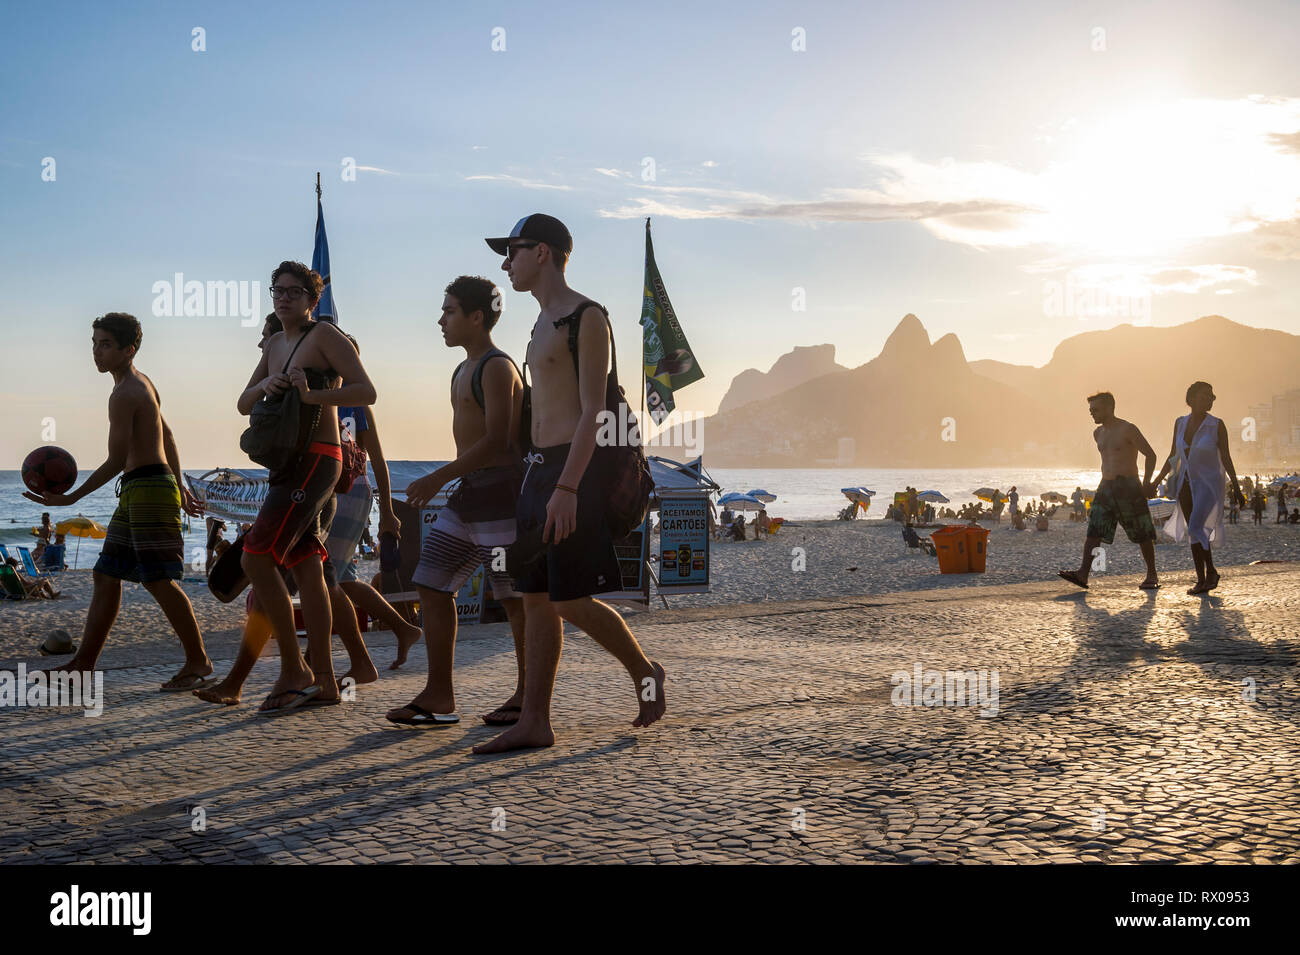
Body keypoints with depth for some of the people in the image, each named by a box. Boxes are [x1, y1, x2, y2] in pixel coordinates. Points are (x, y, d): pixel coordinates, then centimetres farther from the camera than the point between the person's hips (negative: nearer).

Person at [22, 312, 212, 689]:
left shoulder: (124, 395, -13)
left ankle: (198, 661, -3)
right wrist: (179, 488, 30)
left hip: (148, 489, -10)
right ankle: (84, 662, 13)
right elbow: (167, 438, 25)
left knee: (158, 580, -9)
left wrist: (70, 498, -13)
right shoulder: (142, 384, 18)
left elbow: (116, 460, -16)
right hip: (137, 494, 10)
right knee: (106, 576, 10)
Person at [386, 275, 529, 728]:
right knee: (431, 585, 4)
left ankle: (527, 696, 10)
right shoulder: (464, 372, 20)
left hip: (498, 492, -10)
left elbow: (497, 442, -19)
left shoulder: (498, 368, -10)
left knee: (516, 599, -1)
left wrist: (437, 478, -20)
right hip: (466, 496, 10)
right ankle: (439, 697, 8)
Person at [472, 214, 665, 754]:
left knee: (570, 603, -6)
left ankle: (645, 673, 16)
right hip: (539, 468, 9)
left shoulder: (586, 318, -9)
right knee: (536, 599, 6)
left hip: (573, 469, -9)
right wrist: (541, 483, 19)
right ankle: (534, 722, 9)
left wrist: (567, 488, -23)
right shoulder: (543, 323, 19)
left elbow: (592, 411, -16)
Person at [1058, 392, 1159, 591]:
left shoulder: (1127, 429, -9)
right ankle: (1083, 573, -16)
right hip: (1105, 488, 7)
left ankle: (1151, 575, 15)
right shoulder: (1098, 433, 14)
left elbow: (1150, 455, -6)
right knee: (1093, 529, -8)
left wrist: (1146, 482, -11)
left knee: (1143, 534, 2)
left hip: (1128, 487, -7)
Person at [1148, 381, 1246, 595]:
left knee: (1196, 530, -18)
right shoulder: (1180, 423, 3)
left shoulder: (1217, 425, -8)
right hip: (1185, 484, 5)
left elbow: (1226, 458, -4)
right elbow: (1173, 457, 10)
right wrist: (1156, 482, 7)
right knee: (1195, 533, 6)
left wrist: (1236, 487, -6)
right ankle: (1202, 581, 13)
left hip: (1209, 484, -4)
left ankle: (1211, 571, 1)